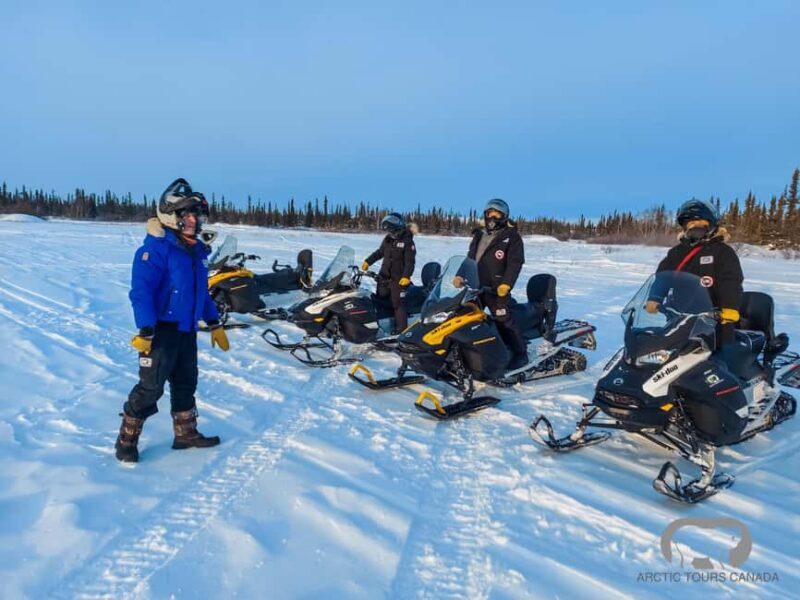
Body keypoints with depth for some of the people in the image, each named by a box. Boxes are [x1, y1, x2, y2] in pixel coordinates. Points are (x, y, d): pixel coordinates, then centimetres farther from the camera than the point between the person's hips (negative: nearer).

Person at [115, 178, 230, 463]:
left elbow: (202, 290, 18)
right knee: (151, 386, -2)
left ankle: (186, 433, 30)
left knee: (186, 383, 16)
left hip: (187, 330, 8)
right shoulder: (156, 248, -16)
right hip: (162, 330, -8)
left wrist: (215, 324, 17)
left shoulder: (197, 250, 10)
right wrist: (146, 330, -26)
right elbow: (141, 290, -21)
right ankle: (127, 440, 13)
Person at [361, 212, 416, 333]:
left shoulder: (407, 241, -13)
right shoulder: (388, 239, 7)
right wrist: (368, 261, 17)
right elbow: (380, 252, 22)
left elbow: (410, 261, -17)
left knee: (398, 303, -8)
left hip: (398, 279, -7)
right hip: (384, 276, 7)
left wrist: (406, 276, -28)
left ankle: (401, 330, -3)